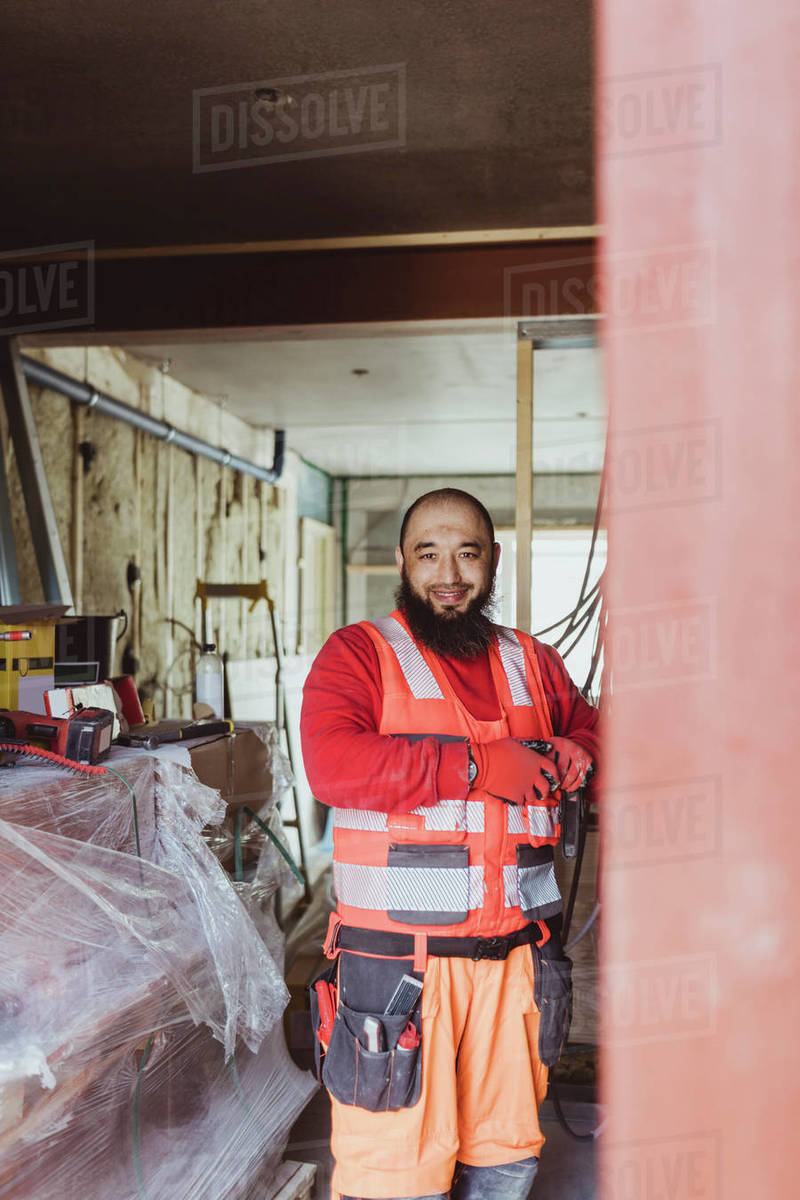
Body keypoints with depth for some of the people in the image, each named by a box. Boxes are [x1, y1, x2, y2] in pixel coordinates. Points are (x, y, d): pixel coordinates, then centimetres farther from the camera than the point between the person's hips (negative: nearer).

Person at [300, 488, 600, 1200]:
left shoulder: (533, 664, 15)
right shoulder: (359, 653, -1)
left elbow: (589, 726, 30)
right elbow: (332, 764, -17)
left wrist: (575, 755, 5)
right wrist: (477, 767, -18)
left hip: (517, 957, 5)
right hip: (399, 961, -5)